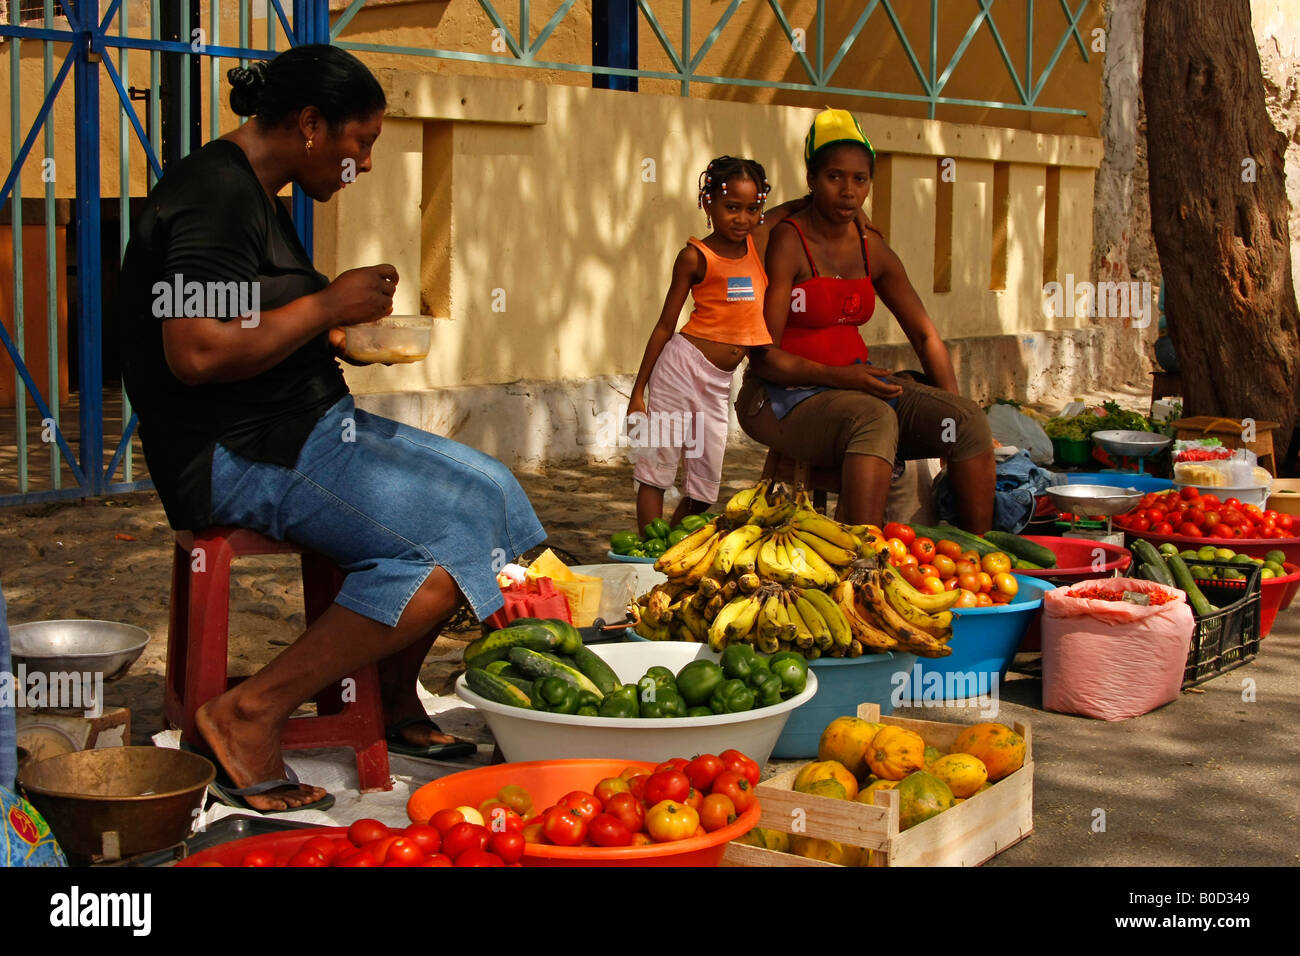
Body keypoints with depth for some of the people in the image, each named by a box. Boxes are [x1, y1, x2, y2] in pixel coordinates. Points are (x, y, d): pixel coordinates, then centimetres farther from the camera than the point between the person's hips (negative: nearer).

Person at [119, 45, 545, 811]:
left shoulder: (256, 195, 18)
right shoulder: (214, 195, -16)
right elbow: (197, 352, -26)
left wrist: (335, 335, 9)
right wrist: (328, 305, -16)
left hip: (305, 427, 11)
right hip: (235, 455, -11)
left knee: (488, 486, 4)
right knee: (452, 541, -20)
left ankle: (394, 699, 9)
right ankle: (254, 713, -16)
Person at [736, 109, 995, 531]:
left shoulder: (872, 248, 8)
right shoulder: (786, 243, -12)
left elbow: (926, 336, 14)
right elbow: (763, 356, -16)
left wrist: (954, 410, 3)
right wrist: (838, 376, -26)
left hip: (853, 380, 7)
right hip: (784, 393, -7)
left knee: (970, 420, -11)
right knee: (875, 418, -37)